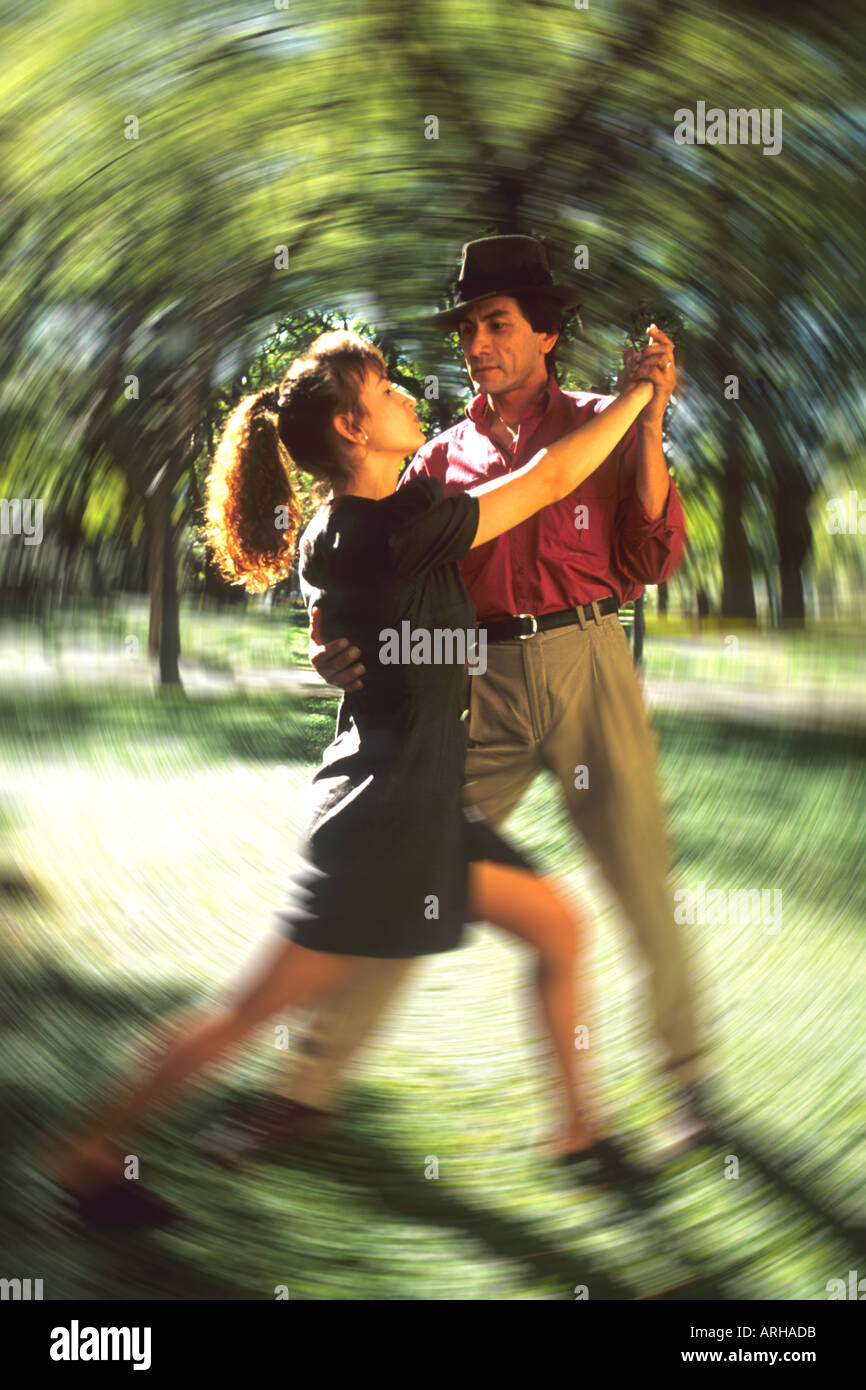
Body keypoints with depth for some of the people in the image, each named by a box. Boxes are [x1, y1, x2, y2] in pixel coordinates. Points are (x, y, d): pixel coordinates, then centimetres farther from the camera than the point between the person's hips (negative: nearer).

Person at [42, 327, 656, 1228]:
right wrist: (645, 387, -2)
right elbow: (554, 477, -15)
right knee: (258, 1005, -1)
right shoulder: (402, 525, -20)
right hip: (387, 802, -10)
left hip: (423, 801, 10)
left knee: (557, 928, 14)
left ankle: (579, 1124, 27)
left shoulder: (332, 531, 6)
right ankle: (91, 1150, 13)